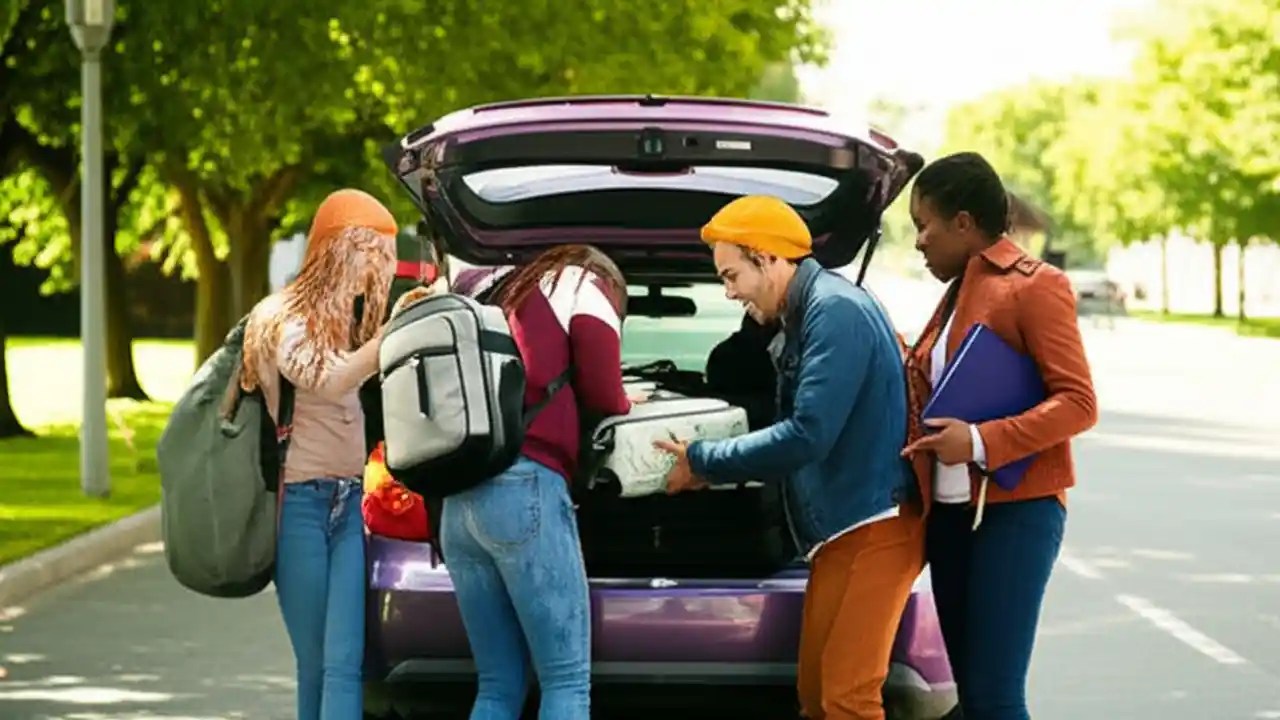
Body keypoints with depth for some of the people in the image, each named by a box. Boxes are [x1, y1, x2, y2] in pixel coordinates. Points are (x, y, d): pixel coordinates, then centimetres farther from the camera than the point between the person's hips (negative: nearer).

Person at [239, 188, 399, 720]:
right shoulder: (281, 318, -4)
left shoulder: (355, 317, 15)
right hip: (300, 503, -4)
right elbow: (328, 381, -24)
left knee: (343, 665, -9)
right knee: (315, 665, 1)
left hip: (355, 502, 4)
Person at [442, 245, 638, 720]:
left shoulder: (490, 291, 28)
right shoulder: (584, 287, 10)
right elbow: (603, 399, 6)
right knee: (568, 681, -6)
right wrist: (628, 411, 26)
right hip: (525, 488, -7)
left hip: (458, 499, 7)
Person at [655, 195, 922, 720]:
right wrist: (713, 466, 9)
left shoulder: (837, 311, -15)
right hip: (839, 530, 10)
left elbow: (809, 435, -22)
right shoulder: (807, 315, 16)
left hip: (874, 526, -10)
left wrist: (704, 462, -11)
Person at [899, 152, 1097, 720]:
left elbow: (1078, 403, -14)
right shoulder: (958, 293, 17)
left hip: (1015, 509, -8)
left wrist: (981, 442, -21)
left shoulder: (1034, 285, -7)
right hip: (950, 511, 8)